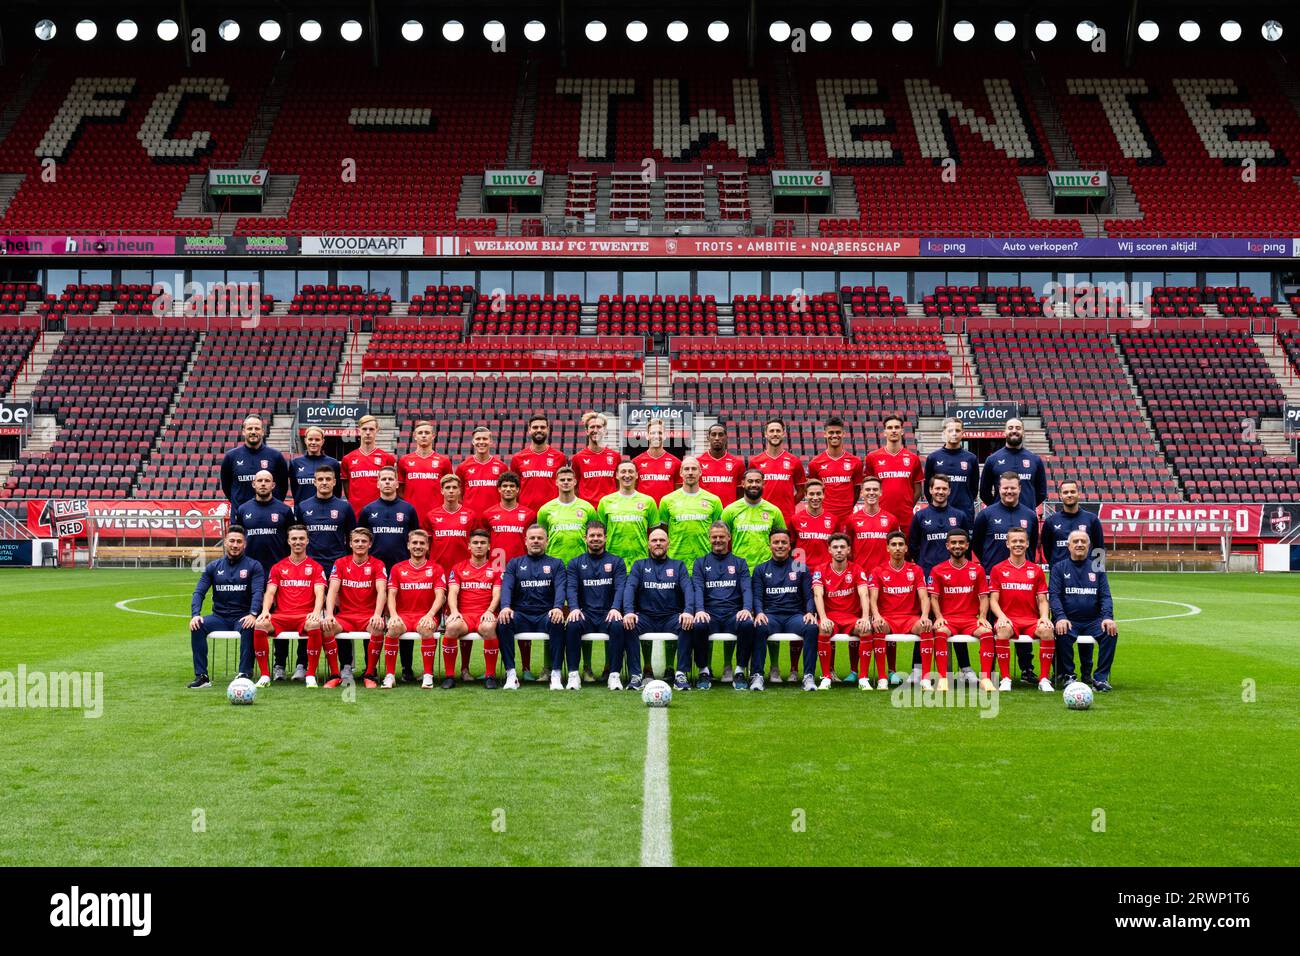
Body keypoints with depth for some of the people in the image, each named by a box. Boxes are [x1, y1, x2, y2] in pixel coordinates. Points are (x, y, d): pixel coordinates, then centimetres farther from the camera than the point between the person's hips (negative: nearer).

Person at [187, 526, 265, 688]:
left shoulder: (253, 566, 4)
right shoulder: (213, 567, 11)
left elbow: (258, 592, -10)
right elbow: (199, 592, 4)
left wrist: (253, 614, -30)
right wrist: (195, 614, -16)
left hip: (242, 618, -3)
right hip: (220, 618, 3)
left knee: (249, 628, -37)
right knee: (197, 626, -26)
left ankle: (245, 673, -33)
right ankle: (201, 676, -25)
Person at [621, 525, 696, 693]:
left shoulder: (678, 566, 16)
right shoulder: (639, 565, 16)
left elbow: (688, 589, 0)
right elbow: (629, 587, 0)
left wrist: (688, 611, -22)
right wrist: (628, 611, -21)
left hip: (671, 618, 0)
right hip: (645, 617, 0)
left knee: (688, 624, -32)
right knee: (628, 625, -31)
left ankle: (681, 674, -29)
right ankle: (635, 675, -30)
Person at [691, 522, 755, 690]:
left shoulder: (739, 563, 19)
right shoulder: (701, 563, 18)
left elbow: (746, 588, 5)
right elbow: (698, 589, 3)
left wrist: (747, 609, -16)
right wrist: (699, 610, -18)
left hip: (733, 613, 0)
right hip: (709, 613, 0)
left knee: (748, 624, -34)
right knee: (698, 625, -35)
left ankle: (740, 671, -19)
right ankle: (704, 671, -16)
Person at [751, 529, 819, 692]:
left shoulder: (801, 568, 16)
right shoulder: (761, 569, 16)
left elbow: (809, 596, 10)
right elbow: (757, 596, 6)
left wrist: (810, 612, -11)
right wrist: (759, 612, -15)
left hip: (795, 616, 0)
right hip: (770, 616, 0)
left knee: (812, 627, -33)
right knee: (759, 628, -36)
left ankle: (808, 675, -28)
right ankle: (757, 675, -29)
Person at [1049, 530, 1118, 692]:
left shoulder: (1097, 568, 15)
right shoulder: (1059, 568, 9)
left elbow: (1105, 596, 8)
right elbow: (1054, 595, -2)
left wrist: (1108, 617, -13)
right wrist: (1060, 617, -21)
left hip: (1093, 621, 2)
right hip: (1069, 621, -2)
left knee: (1112, 632, -28)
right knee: (1063, 633, -35)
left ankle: (1101, 677, -19)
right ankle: (1067, 675, -16)